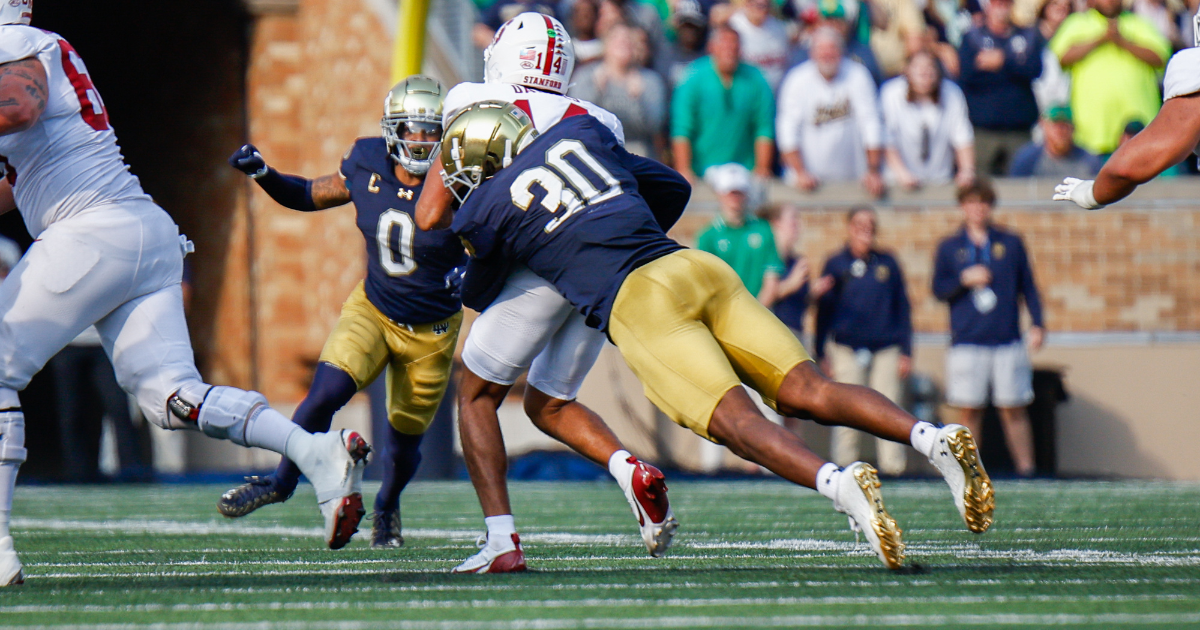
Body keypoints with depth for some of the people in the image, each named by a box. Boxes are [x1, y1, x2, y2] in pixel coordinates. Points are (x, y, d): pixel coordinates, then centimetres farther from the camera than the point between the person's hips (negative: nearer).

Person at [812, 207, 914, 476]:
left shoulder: (887, 263, 12)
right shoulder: (836, 264, 7)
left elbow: (902, 309, 14)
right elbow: (824, 310, 9)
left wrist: (906, 351, 8)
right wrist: (821, 353, 4)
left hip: (887, 350, 2)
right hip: (847, 349, -1)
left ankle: (893, 466, 0)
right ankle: (843, 467, 0)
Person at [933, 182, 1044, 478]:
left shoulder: (1011, 243, 11)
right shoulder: (949, 248, 10)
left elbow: (1028, 286, 12)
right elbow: (939, 290, 7)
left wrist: (1037, 325, 2)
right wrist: (964, 280, -11)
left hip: (1007, 340, 0)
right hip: (967, 343, 0)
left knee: (1013, 409, -2)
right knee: (968, 410, -2)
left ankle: (1025, 469, 1)